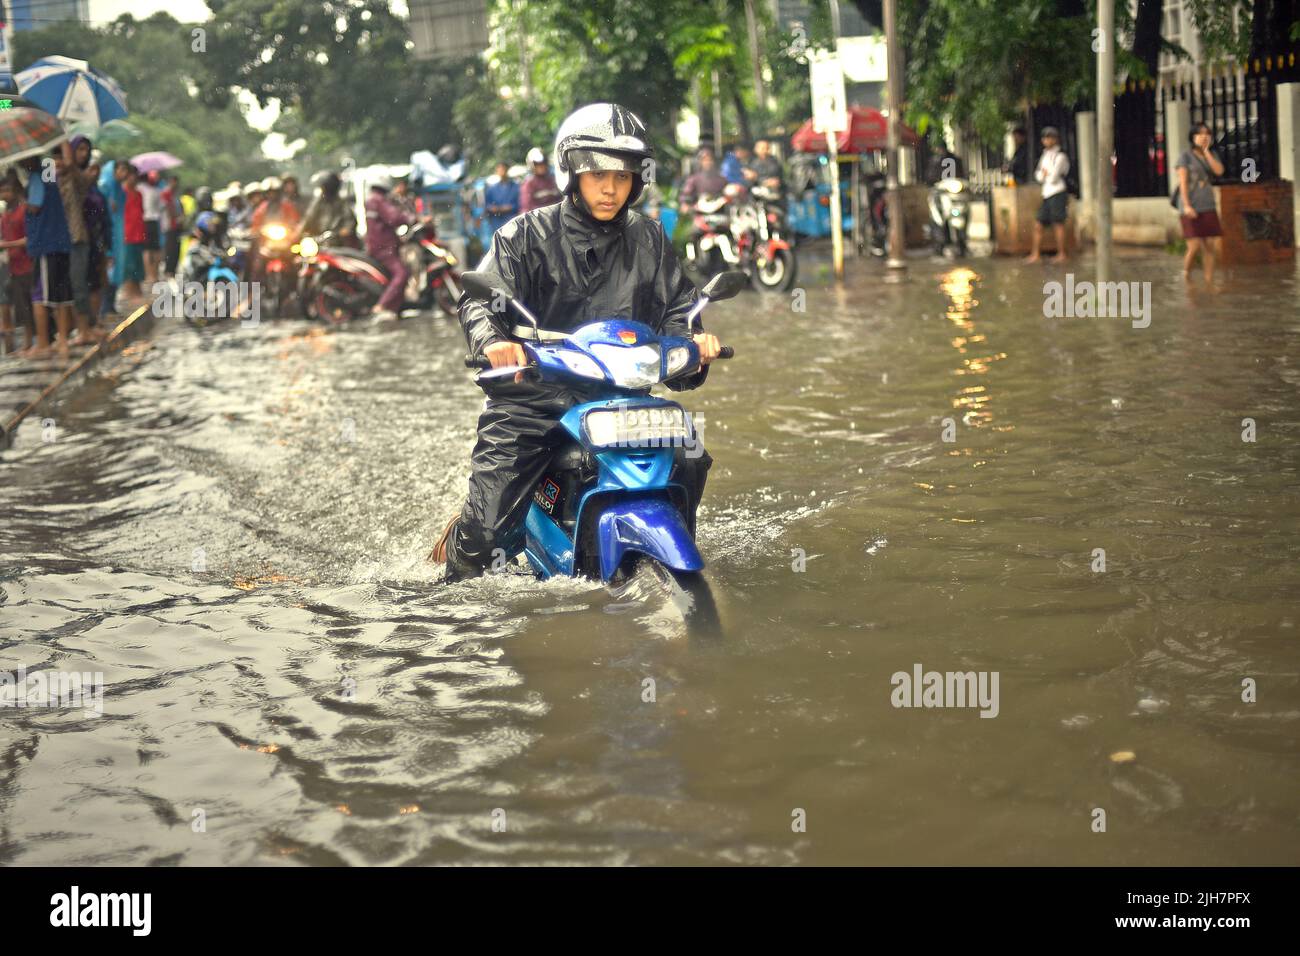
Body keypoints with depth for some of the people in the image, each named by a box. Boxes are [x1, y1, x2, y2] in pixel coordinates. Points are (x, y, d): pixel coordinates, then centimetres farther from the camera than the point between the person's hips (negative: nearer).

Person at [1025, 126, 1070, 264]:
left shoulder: (1060, 156, -9)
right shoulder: (1045, 155, 17)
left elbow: (1053, 178, -13)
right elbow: (1038, 176, 16)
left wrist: (1044, 174, 4)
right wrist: (1043, 174, -4)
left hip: (1057, 194, -8)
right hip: (1047, 194, 8)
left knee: (1058, 224, -4)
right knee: (1038, 225, 4)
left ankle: (1061, 255, 2)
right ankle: (1035, 255, 7)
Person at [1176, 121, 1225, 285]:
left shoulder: (1211, 155, 11)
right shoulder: (1185, 155, -4)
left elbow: (1219, 171, -8)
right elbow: (1182, 182, -11)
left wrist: (1206, 151, -8)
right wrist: (1187, 206, -21)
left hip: (1208, 208, 5)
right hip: (1190, 209, -5)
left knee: (1210, 247, -2)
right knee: (1194, 247, -12)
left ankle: (1209, 283, 1)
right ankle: (1186, 273, 14)